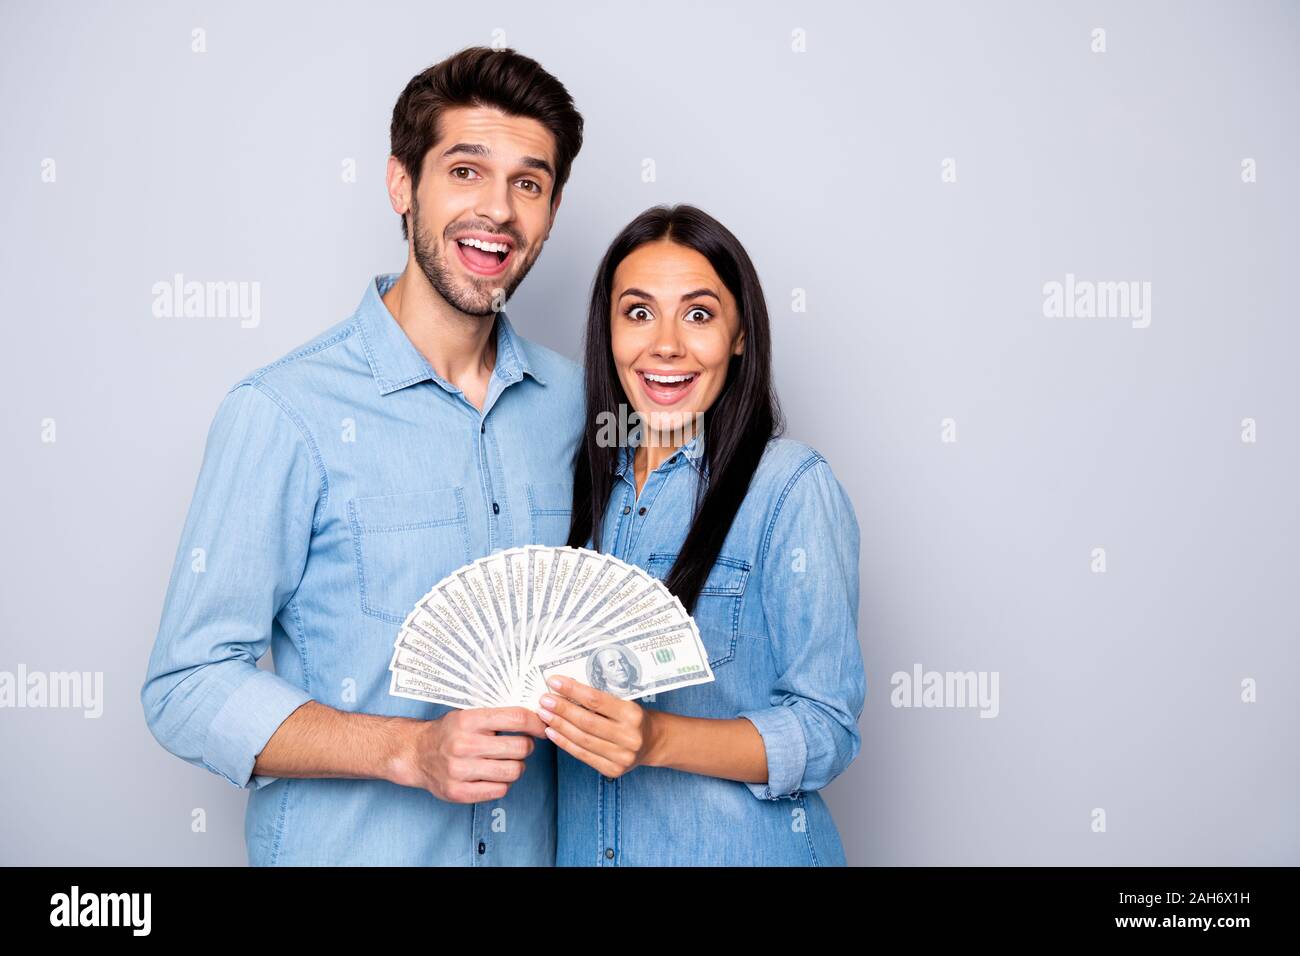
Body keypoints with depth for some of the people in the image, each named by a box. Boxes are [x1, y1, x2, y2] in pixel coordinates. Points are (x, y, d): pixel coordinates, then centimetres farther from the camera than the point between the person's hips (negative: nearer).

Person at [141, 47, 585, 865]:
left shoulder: (569, 399, -1)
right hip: (345, 843, -5)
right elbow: (189, 688, -16)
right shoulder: (284, 413, -17)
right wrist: (414, 751, -26)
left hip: (535, 842, 5)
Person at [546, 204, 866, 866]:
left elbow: (824, 730, -17)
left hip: (736, 848, -4)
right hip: (581, 844, 5)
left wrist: (657, 740, -30)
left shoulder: (794, 485, -15)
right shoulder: (585, 478, 0)